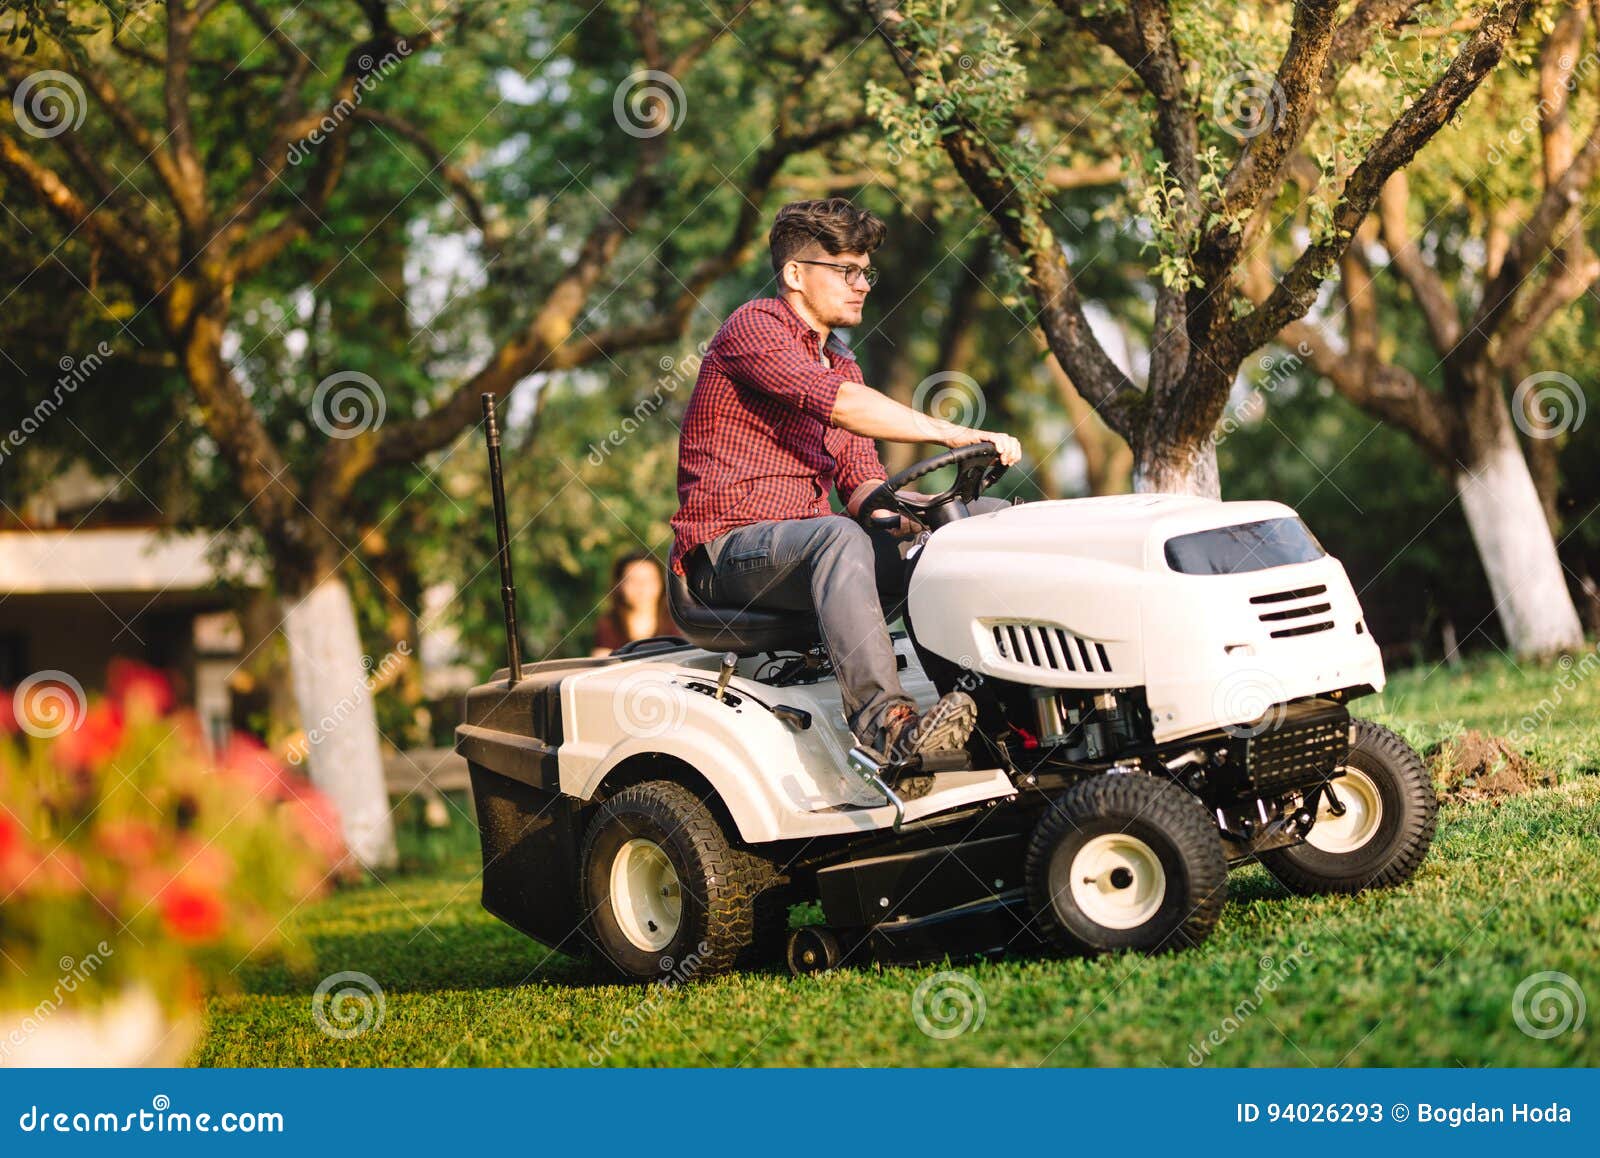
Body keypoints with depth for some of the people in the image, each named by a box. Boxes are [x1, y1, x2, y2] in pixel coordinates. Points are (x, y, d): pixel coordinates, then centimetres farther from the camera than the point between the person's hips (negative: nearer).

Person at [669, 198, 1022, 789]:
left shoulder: (842, 363, 22)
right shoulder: (754, 326, -6)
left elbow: (861, 486, 14)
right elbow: (835, 402, -24)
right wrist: (953, 434, -28)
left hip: (802, 549, 8)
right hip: (726, 548, -8)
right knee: (840, 537, -40)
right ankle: (884, 722, -52)